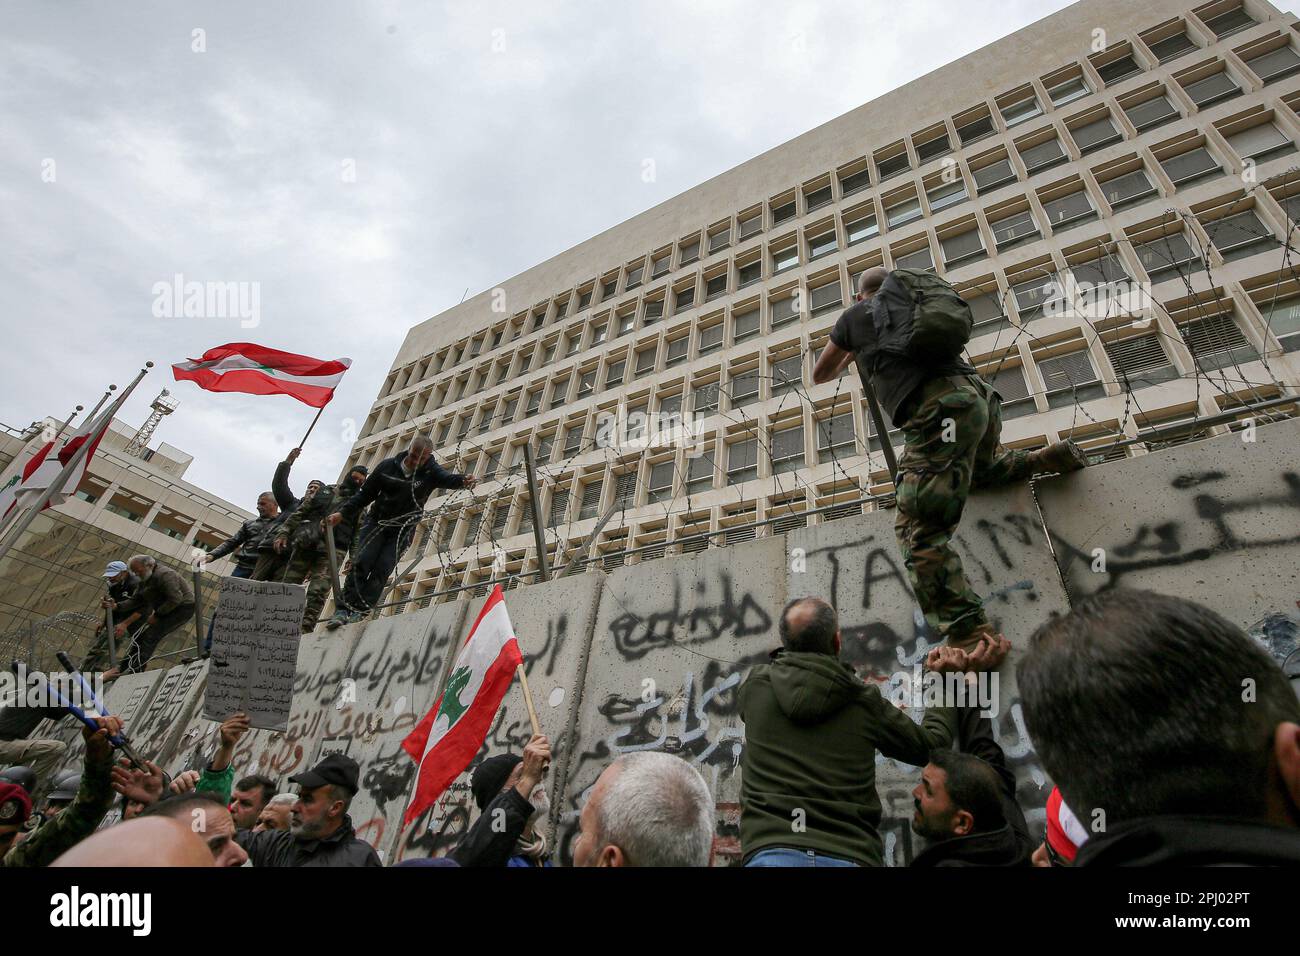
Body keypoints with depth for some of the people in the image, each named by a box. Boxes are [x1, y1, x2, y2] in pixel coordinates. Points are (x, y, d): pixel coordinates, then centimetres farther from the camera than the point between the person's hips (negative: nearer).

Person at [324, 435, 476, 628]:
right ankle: (343, 609, -8)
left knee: (382, 570, -12)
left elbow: (447, 478, -34)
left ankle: (359, 612, -5)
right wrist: (343, 513, 0)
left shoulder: (430, 471, -11)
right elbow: (365, 493, 5)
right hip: (376, 522, 1)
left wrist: (463, 480, -57)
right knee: (361, 563, -13)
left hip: (403, 530, -1)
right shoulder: (387, 466, -5)